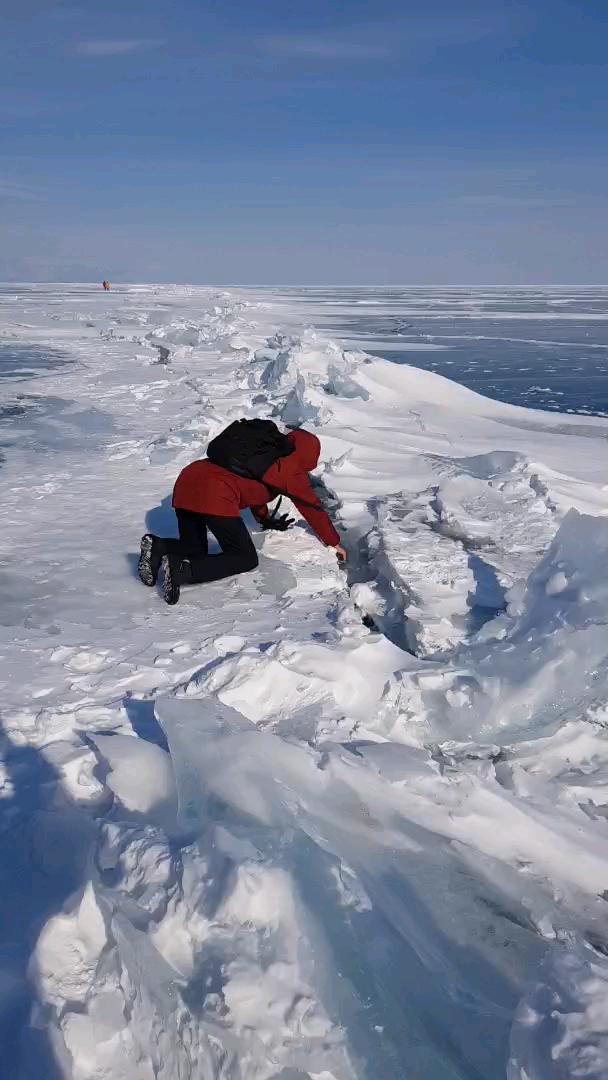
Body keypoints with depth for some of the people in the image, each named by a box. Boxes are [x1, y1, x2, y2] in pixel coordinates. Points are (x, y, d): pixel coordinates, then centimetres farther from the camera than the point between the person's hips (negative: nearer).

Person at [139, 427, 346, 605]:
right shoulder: (291, 469, 9)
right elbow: (312, 507, 17)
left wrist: (266, 520, 55)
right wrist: (334, 543, 29)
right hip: (216, 495, -8)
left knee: (195, 550, 24)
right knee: (245, 558, 3)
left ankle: (158, 547, -7)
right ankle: (180, 570, -17)